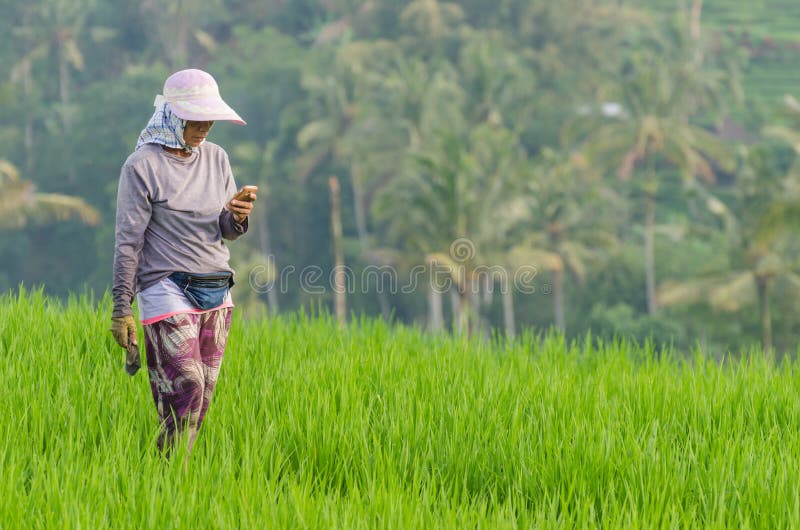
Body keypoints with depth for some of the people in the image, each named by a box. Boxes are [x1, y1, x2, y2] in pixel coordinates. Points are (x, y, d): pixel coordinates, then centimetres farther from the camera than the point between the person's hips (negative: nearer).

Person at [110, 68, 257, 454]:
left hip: (216, 292, 6)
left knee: (203, 395, 6)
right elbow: (128, 240, -7)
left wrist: (237, 217, -12)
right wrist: (122, 308, -10)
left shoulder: (215, 158, 11)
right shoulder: (142, 166, -7)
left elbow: (226, 232, 13)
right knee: (185, 391, -14)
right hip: (167, 289, -6)